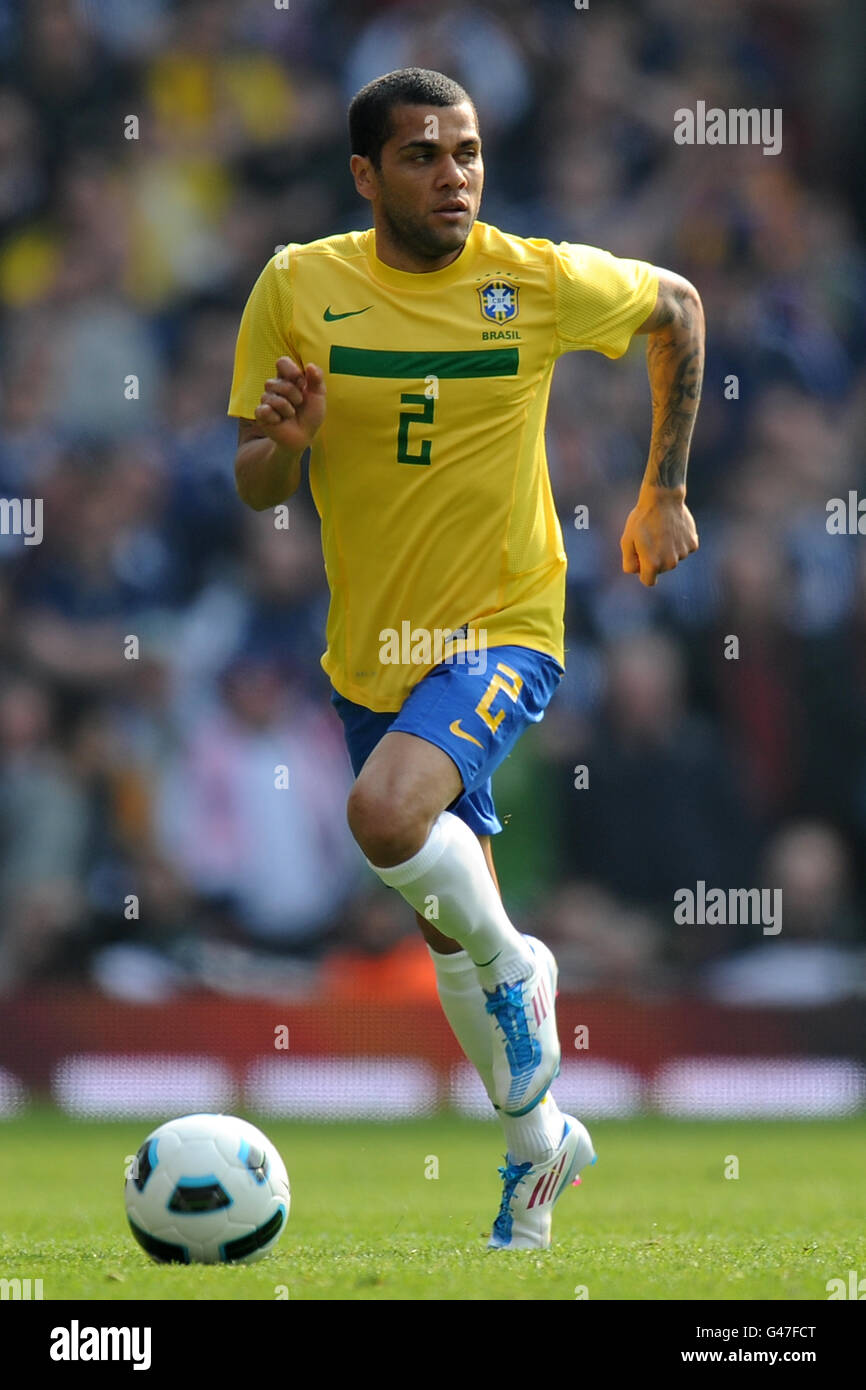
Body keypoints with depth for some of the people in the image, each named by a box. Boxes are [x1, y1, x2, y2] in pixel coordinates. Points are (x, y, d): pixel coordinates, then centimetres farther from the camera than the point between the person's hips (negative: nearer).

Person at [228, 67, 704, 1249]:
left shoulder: (541, 281, -10)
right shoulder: (298, 288, -7)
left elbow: (675, 308, 10)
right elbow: (256, 490, -1)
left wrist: (665, 492, 12)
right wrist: (284, 440, -25)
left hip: (504, 631, -4)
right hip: (371, 650, 4)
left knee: (387, 816, -31)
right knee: (446, 928, 14)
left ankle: (517, 970, -2)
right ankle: (537, 1146, 36)